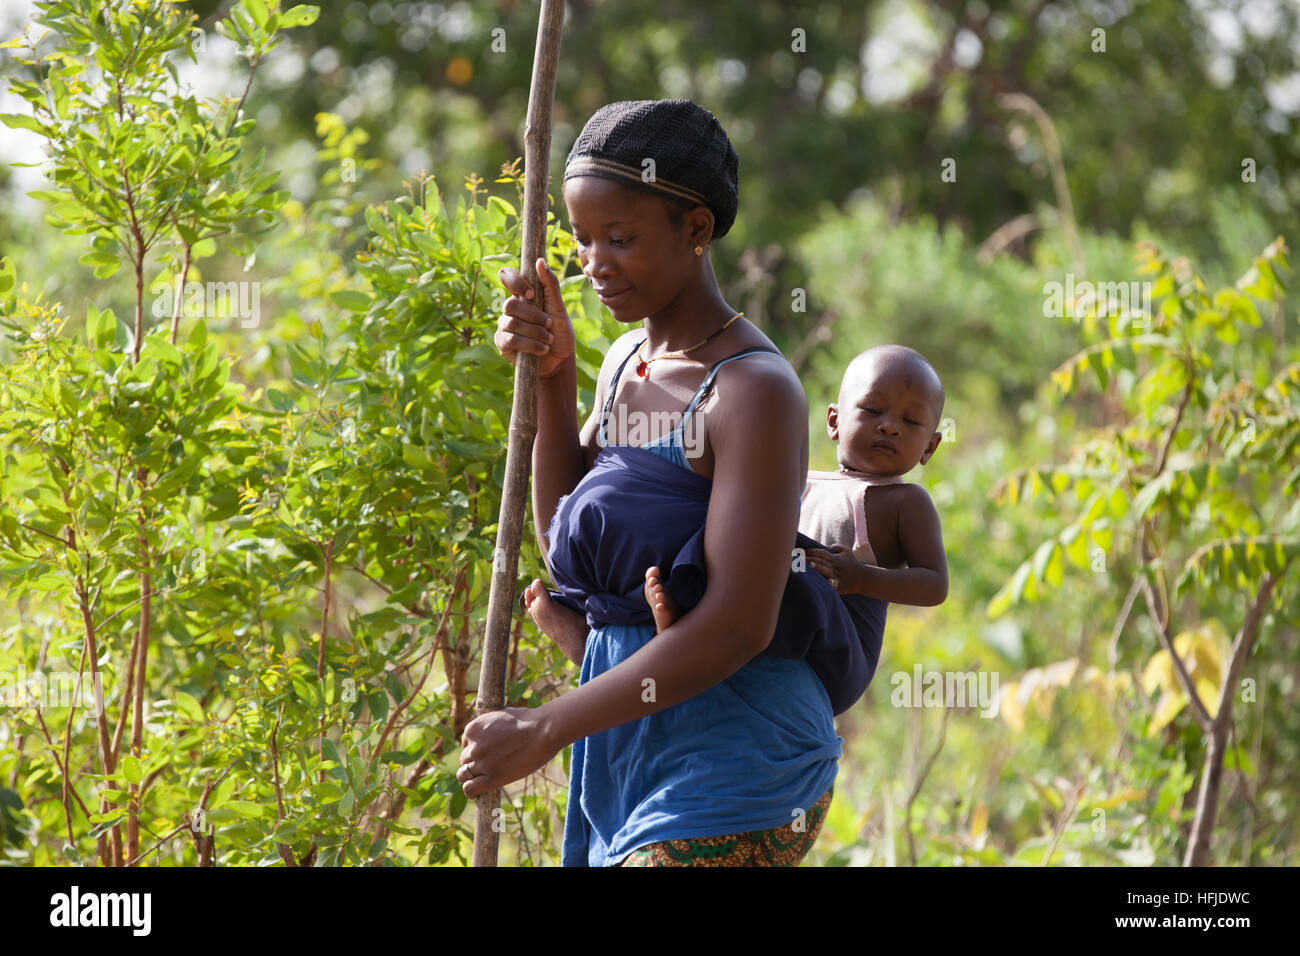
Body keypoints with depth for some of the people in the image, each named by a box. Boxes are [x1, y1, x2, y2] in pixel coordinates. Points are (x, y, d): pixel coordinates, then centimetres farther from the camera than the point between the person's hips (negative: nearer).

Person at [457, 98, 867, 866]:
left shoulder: (754, 391, -15)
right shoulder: (629, 361, 11)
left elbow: (738, 623, -22)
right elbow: (564, 538, 18)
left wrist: (546, 729, -20)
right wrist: (553, 379, 4)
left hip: (731, 756, -9)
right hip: (633, 746, 9)